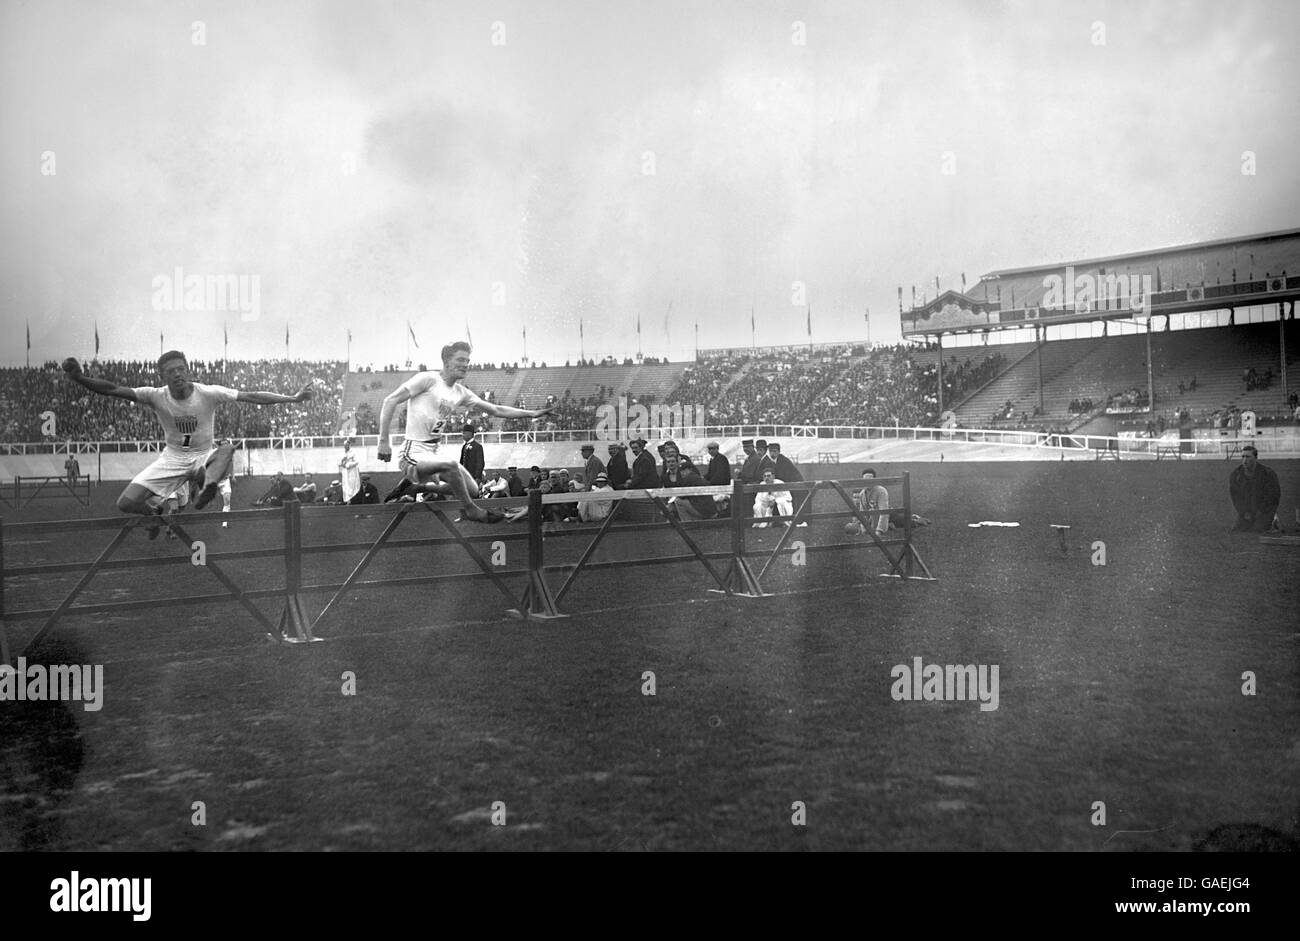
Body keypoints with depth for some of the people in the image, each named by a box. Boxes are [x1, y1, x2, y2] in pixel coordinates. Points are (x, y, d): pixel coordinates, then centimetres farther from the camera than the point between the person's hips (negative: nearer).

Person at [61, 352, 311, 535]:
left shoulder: (208, 394, -16)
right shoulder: (156, 396, -14)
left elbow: (253, 397, -18)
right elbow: (113, 390, -21)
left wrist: (293, 398, -23)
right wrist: (79, 378, -39)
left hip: (204, 457, -1)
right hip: (172, 458, 1)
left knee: (227, 447, -35)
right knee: (126, 503, -13)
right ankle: (157, 508, 17)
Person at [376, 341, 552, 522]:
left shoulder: (461, 393, 12)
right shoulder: (428, 379, -9)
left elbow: (496, 410, 15)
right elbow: (390, 401, -12)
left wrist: (531, 413, 7)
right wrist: (383, 441, -17)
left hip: (433, 453, 8)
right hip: (414, 453, -8)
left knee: (472, 490, 0)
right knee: (451, 465, -34)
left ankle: (421, 486, 19)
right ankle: (470, 509, -11)